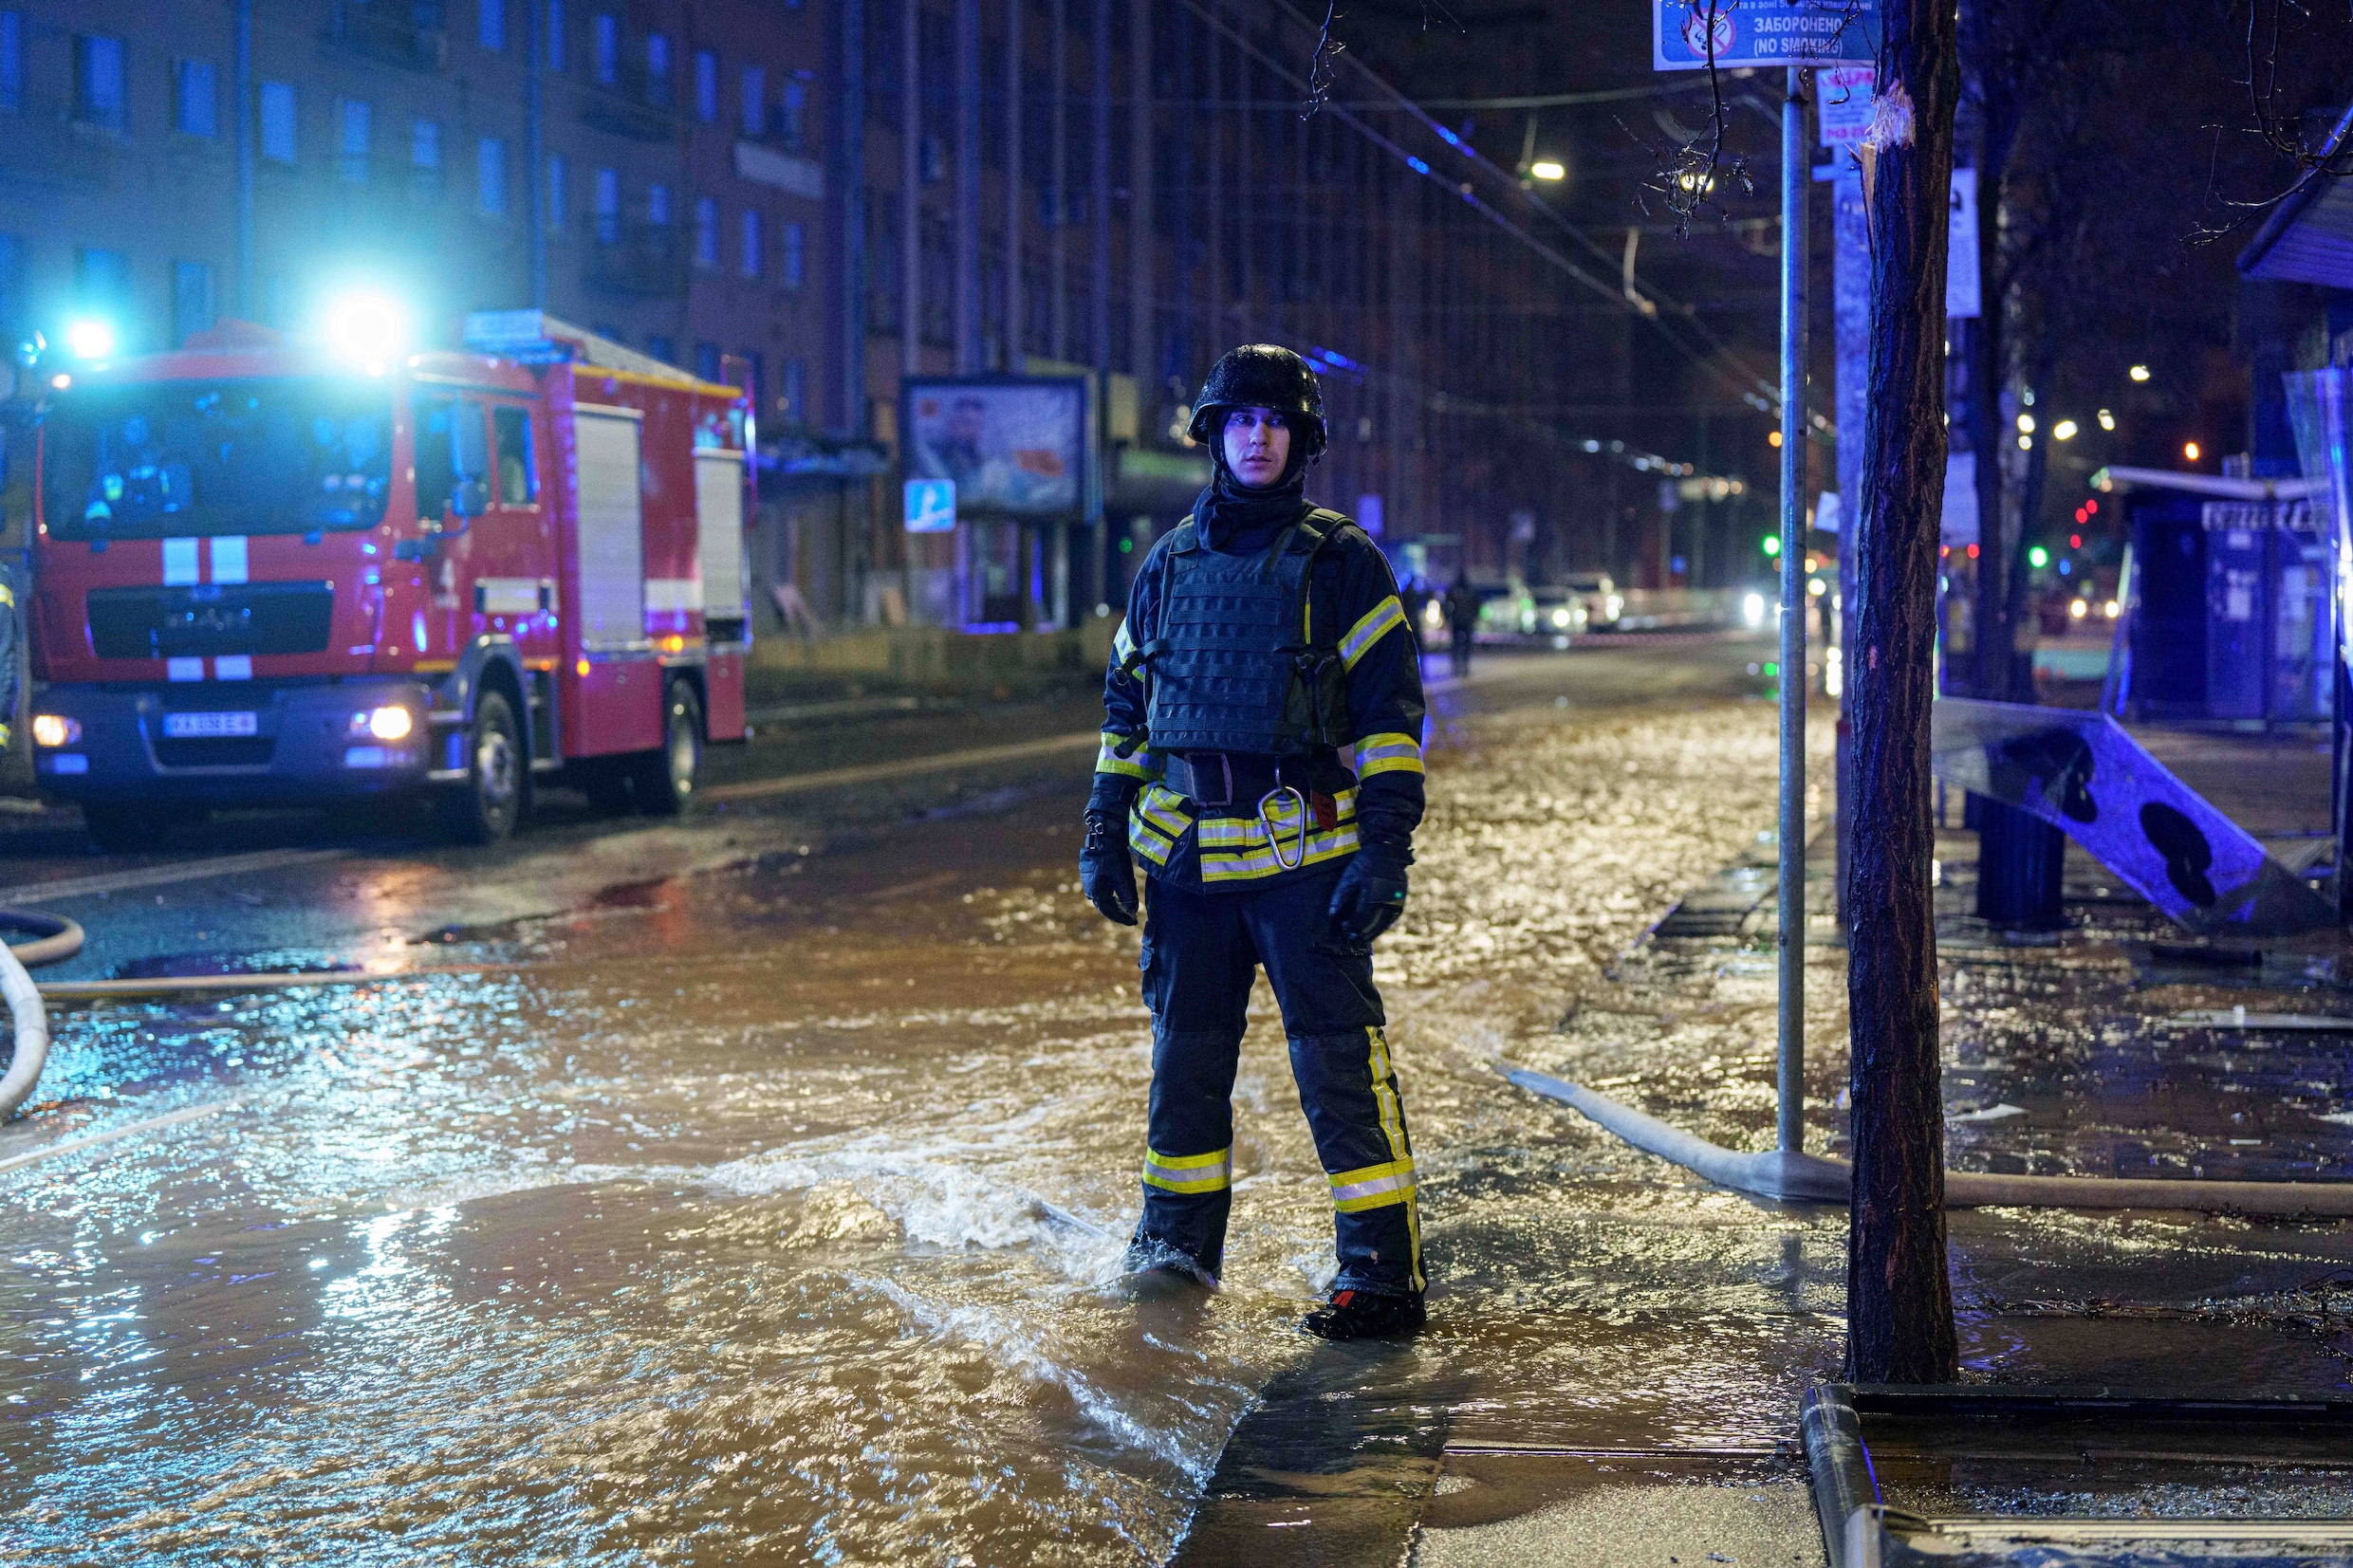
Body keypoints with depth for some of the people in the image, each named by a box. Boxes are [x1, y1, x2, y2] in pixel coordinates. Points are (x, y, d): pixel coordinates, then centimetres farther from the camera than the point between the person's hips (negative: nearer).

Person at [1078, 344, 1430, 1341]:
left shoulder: (1340, 563, 0)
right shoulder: (1171, 565, 14)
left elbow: (1391, 710, -3)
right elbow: (1126, 705, 20)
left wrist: (1386, 849, -11)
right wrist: (1105, 835, 14)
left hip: (1305, 857, -5)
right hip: (1186, 858, 5)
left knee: (1340, 1063, -7)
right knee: (1184, 1056, 12)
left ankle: (1383, 1274, -4)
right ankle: (1177, 1240, 27)